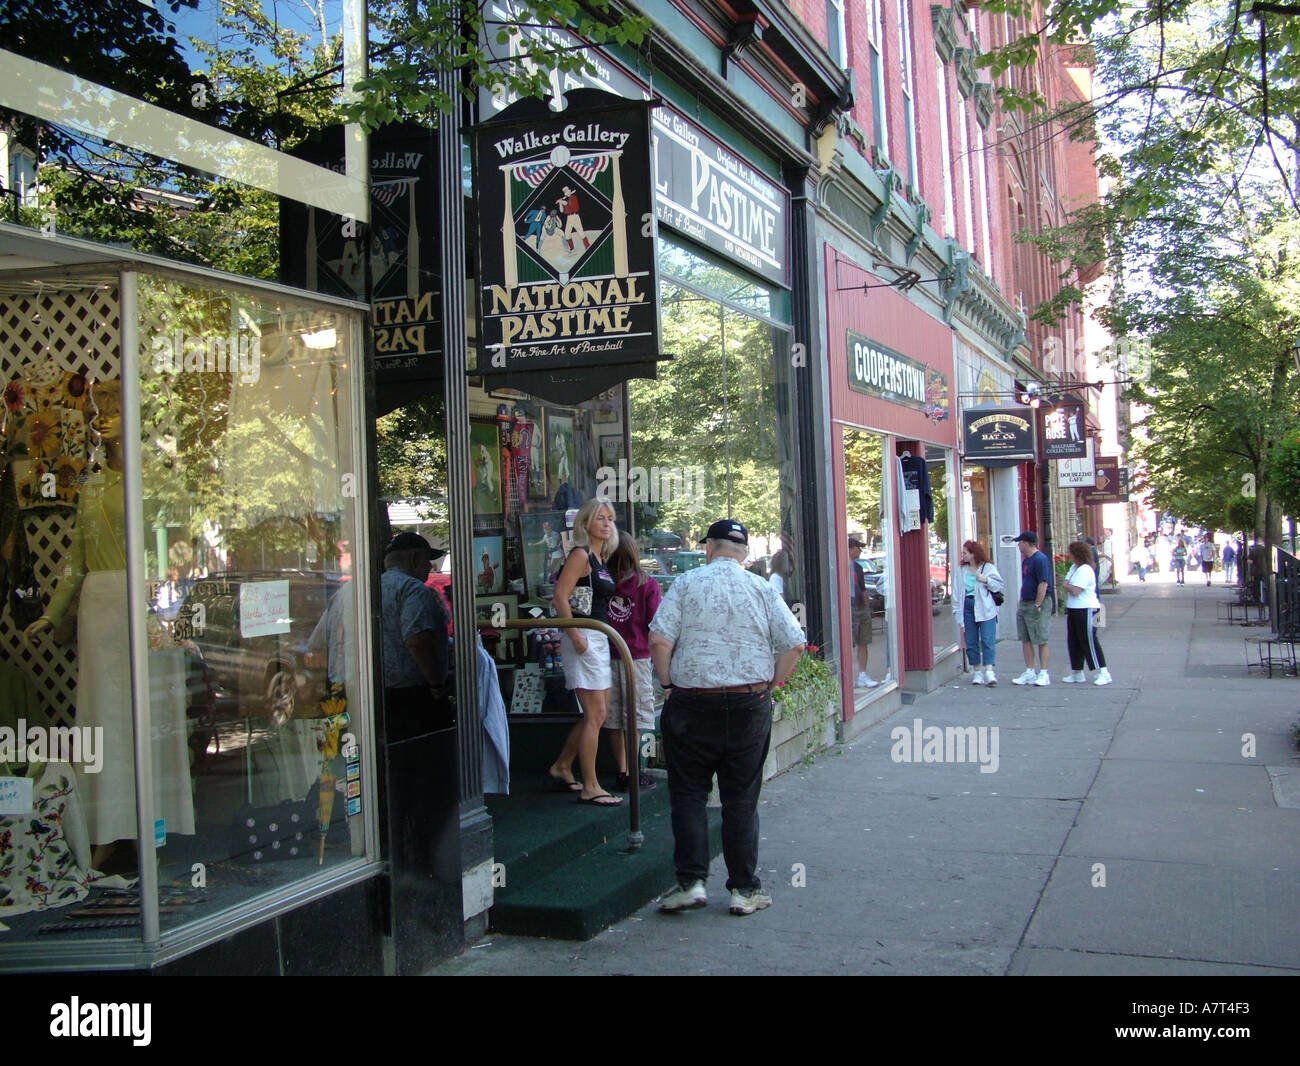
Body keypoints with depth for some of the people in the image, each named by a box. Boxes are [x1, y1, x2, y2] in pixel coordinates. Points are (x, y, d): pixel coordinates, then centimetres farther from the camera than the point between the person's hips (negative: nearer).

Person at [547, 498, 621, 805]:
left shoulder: (600, 559, 16)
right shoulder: (580, 555, -11)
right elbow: (560, 598, -18)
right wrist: (576, 638, -18)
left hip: (599, 639, 9)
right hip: (583, 638, -9)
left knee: (598, 714, 14)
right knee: (595, 714, -7)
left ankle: (561, 768, 28)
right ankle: (589, 788, 1)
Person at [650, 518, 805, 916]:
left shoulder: (685, 585, -2)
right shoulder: (762, 589, 2)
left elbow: (659, 639, -10)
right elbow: (794, 644, -3)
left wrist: (668, 683, 3)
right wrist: (771, 684, 9)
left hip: (692, 704, -1)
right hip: (750, 705, 2)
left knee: (688, 794, 9)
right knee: (741, 798, 9)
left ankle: (691, 881, 5)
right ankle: (744, 889, 12)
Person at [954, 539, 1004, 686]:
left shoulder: (988, 567, 1)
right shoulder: (962, 570, 12)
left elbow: (1001, 585, 0)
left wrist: (986, 580, -14)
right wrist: (956, 608, 7)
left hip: (985, 609, -4)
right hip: (968, 608, 4)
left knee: (987, 640, -10)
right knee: (971, 642, 5)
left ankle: (989, 671, -13)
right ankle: (977, 672, 13)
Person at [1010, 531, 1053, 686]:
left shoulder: (1040, 560, -15)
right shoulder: (1026, 559, 14)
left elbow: (1043, 584, -20)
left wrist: (1037, 605, -20)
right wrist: (1021, 601, 16)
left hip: (1037, 604, -9)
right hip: (1024, 604, 9)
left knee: (1041, 641, -2)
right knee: (1026, 640, 10)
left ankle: (1043, 674, 3)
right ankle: (1030, 673, 15)